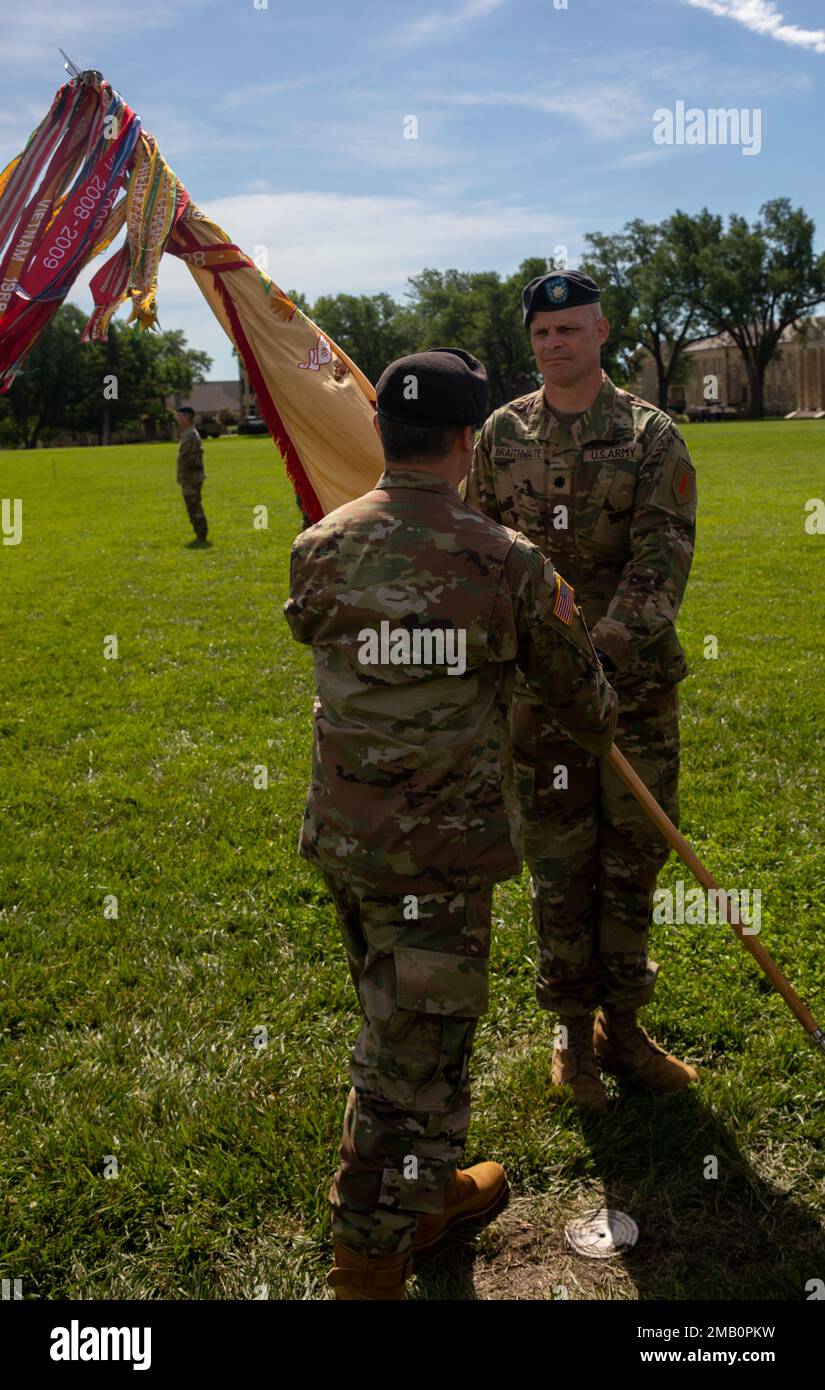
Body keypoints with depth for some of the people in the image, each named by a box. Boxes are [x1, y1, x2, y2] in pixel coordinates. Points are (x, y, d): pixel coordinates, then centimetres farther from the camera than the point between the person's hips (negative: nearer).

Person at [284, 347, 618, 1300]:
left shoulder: (319, 551, -4)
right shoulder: (505, 562, -14)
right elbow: (575, 686, 0)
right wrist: (600, 733, 24)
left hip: (341, 834, 6)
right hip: (442, 848, -5)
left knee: (400, 1031, 24)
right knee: (415, 1054, 8)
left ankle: (428, 1194, 46)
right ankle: (370, 1264, 21)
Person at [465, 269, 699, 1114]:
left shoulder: (650, 434, -1)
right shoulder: (501, 434, 5)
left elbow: (663, 558, -10)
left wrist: (606, 650, -22)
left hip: (636, 674, 0)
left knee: (634, 851, 9)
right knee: (560, 861, 7)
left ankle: (621, 1024, 27)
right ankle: (572, 1028, 24)